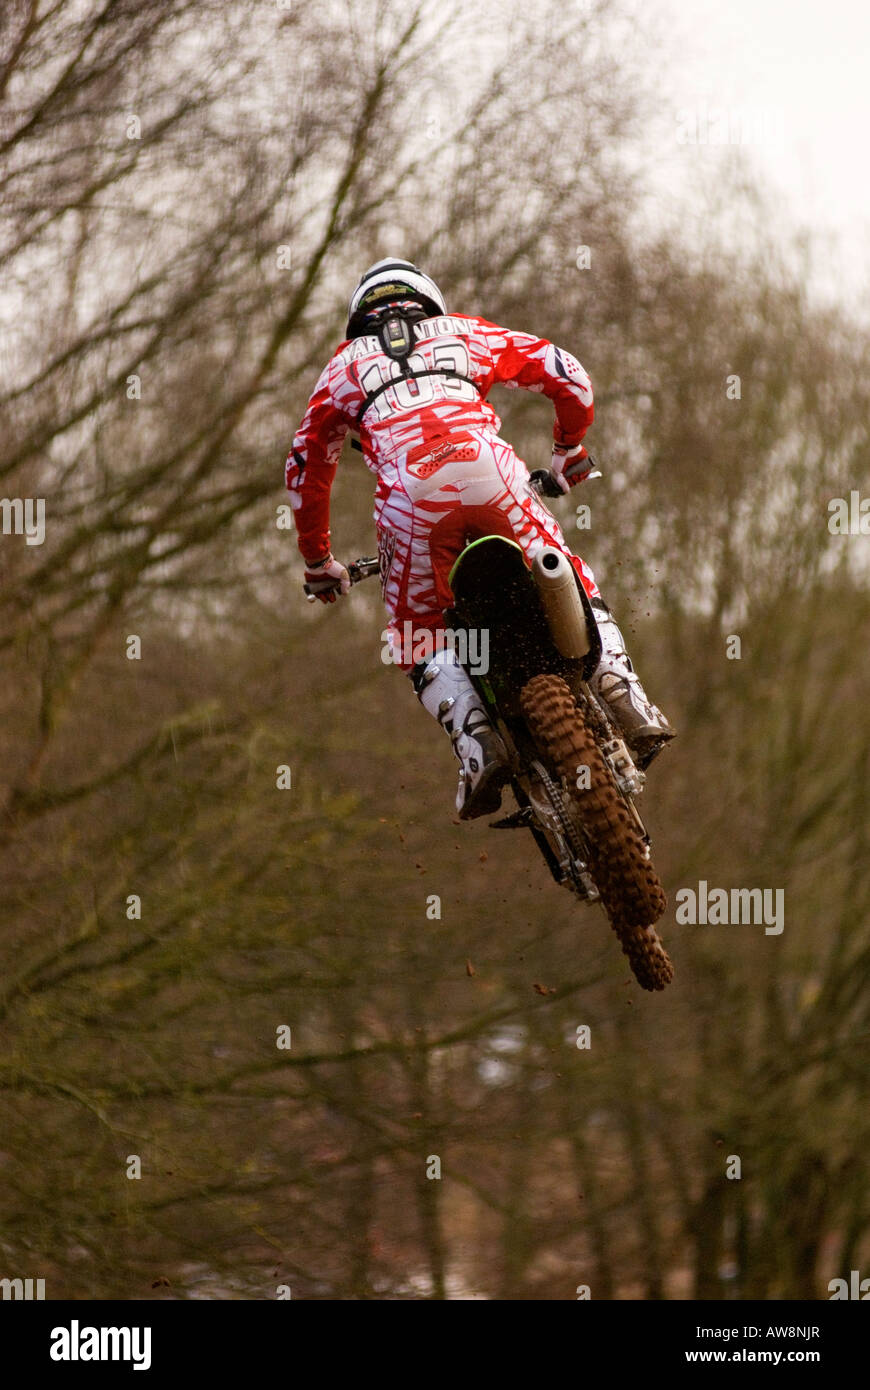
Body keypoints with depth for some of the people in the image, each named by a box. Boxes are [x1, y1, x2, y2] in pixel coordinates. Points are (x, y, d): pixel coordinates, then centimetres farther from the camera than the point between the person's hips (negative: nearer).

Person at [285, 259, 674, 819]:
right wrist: (570, 448, 46)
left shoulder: (347, 361, 32)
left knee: (419, 641, 15)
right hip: (487, 470, 1)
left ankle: (477, 742, -10)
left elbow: (308, 462, 31)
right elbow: (566, 374, 29)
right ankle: (622, 693, -1)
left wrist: (319, 558, 39)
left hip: (409, 495, -1)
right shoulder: (464, 332, 33)